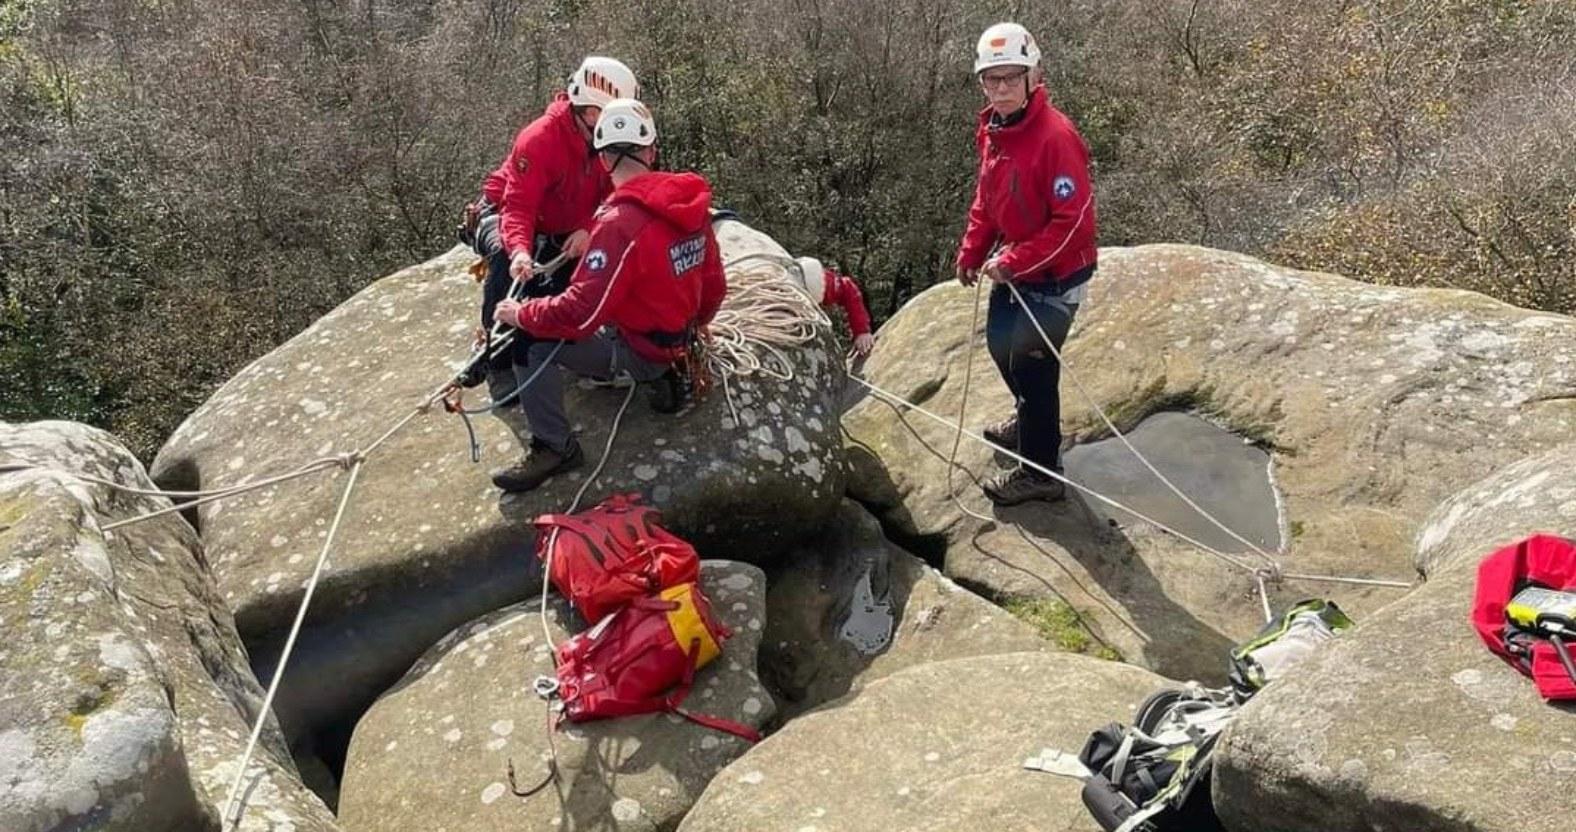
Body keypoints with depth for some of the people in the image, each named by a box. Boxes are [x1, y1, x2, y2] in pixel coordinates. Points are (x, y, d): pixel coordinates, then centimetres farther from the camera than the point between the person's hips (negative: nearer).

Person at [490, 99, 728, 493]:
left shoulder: (621, 223, -28)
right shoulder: (690, 205, -5)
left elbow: (580, 313, -29)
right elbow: (714, 285, 7)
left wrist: (522, 313, -12)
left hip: (640, 351, -8)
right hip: (679, 341, 8)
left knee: (537, 345, -10)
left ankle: (555, 448, -6)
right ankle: (663, 377, 22)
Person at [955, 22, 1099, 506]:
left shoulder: (1055, 137, -27)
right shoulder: (994, 130, 0)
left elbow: (1075, 222, -28)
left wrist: (1014, 262, -26)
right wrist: (971, 254, 7)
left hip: (1055, 276, -9)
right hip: (1011, 267, 9)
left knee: (1032, 363, 0)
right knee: (1002, 344, 26)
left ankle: (1040, 471, 17)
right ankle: (1031, 419, 52)